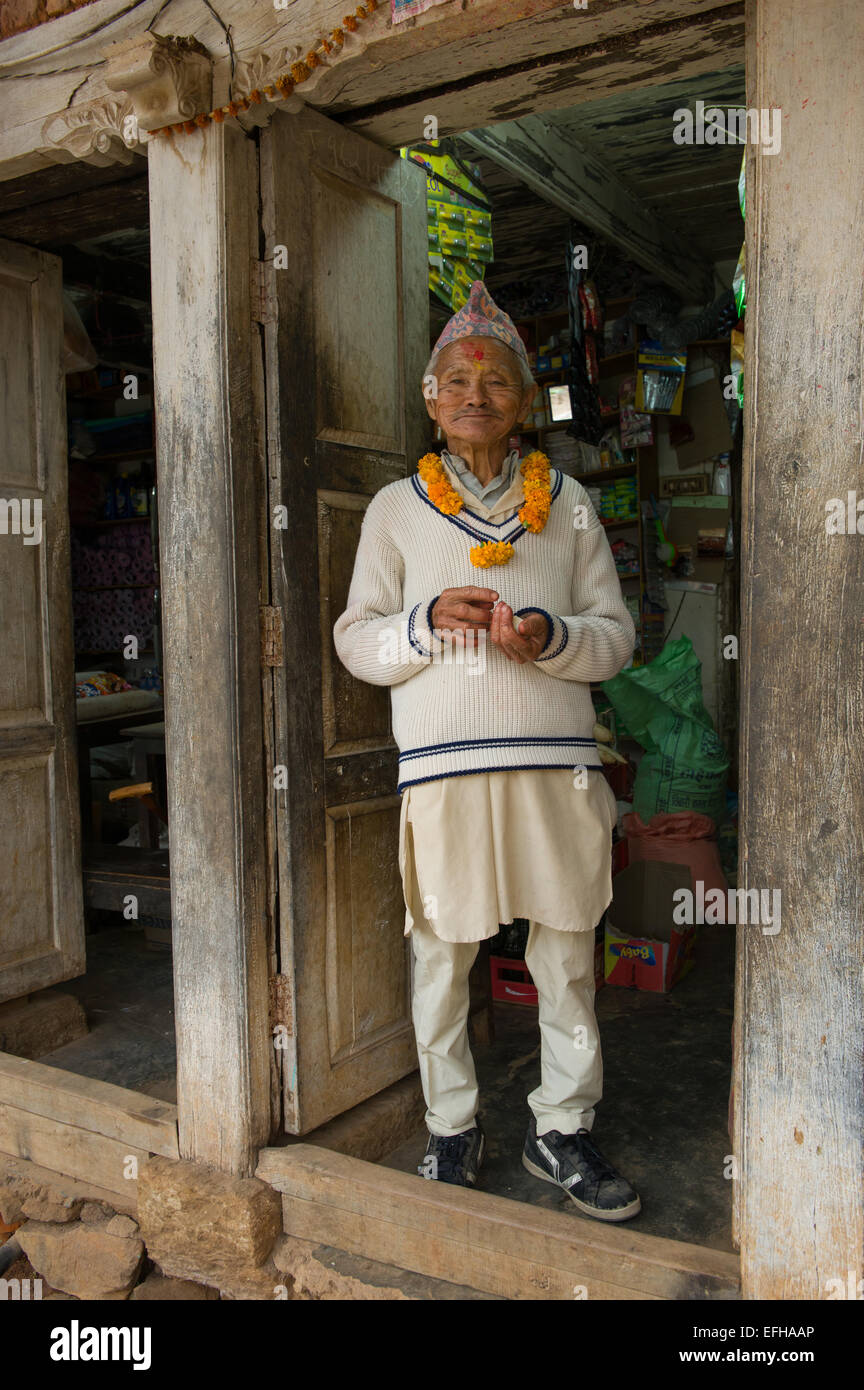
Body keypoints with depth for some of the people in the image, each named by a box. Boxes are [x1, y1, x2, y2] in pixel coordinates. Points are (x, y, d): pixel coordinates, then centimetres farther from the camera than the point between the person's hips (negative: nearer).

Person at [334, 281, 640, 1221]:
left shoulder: (567, 503, 11)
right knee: (441, 958, 8)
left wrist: (553, 636, -12)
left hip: (556, 763, 2)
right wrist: (429, 621, -13)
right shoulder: (395, 508, 8)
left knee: (568, 957, 8)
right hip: (443, 765, -1)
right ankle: (452, 1128, 28)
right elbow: (356, 642, 6)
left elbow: (615, 634, 9)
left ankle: (560, 1129, 27)